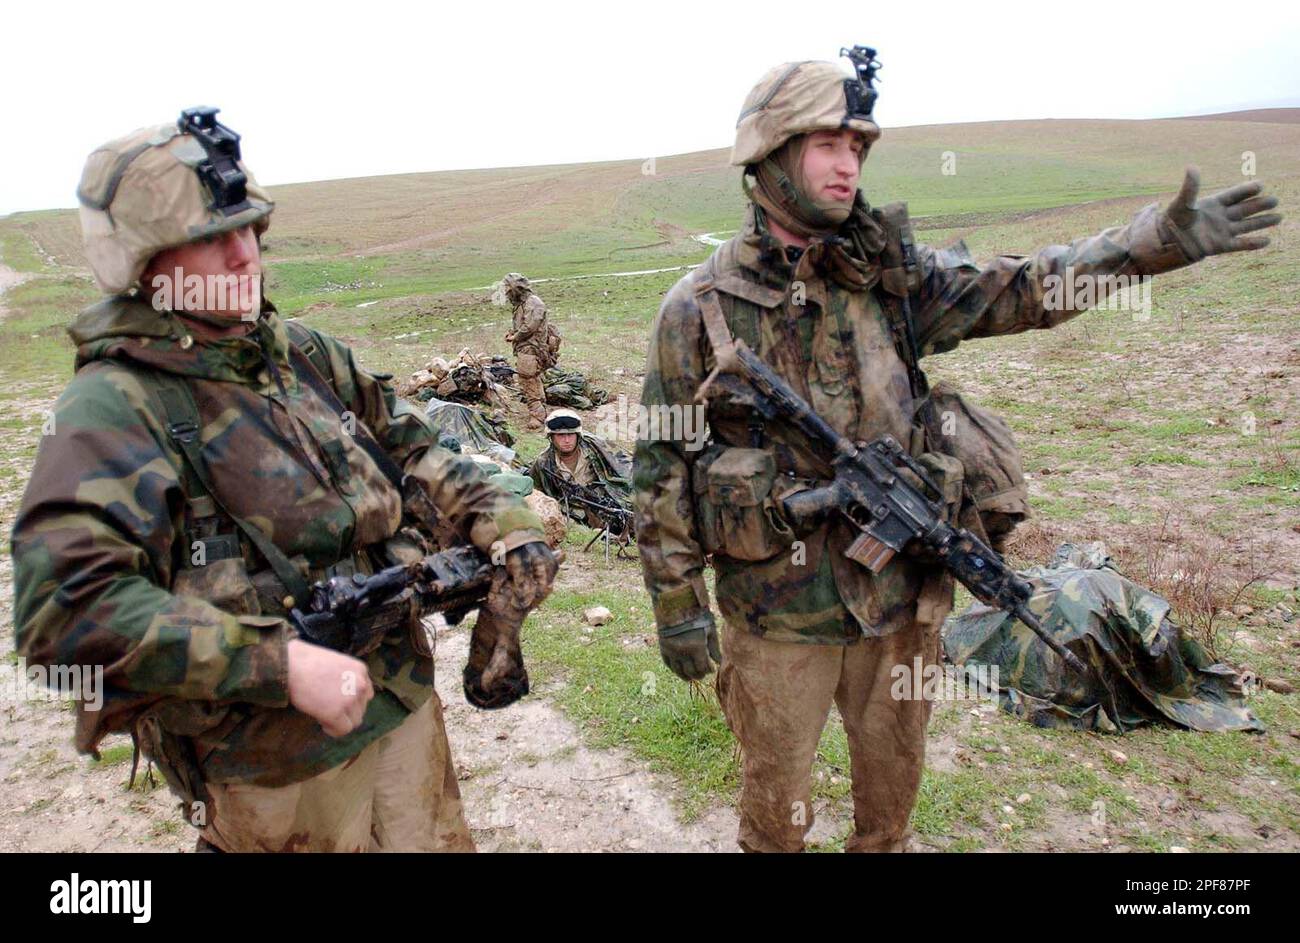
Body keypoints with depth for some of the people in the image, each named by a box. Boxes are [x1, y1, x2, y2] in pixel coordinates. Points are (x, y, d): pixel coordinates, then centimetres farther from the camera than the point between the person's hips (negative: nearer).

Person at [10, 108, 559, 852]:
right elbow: (66, 605, -27)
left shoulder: (301, 351, 5)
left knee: (440, 840, 22)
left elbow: (409, 446, 13)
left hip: (405, 700, 6)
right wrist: (282, 665, -30)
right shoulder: (114, 410, -17)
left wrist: (504, 523, -3)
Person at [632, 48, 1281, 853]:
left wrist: (1165, 236, -12)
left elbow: (1025, 289, 0)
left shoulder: (889, 275, -1)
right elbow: (661, 469, -7)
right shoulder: (697, 309, -10)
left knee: (894, 776, 24)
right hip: (777, 612, -3)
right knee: (777, 799, 16)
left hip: (901, 595, 4)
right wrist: (677, 604, -6)